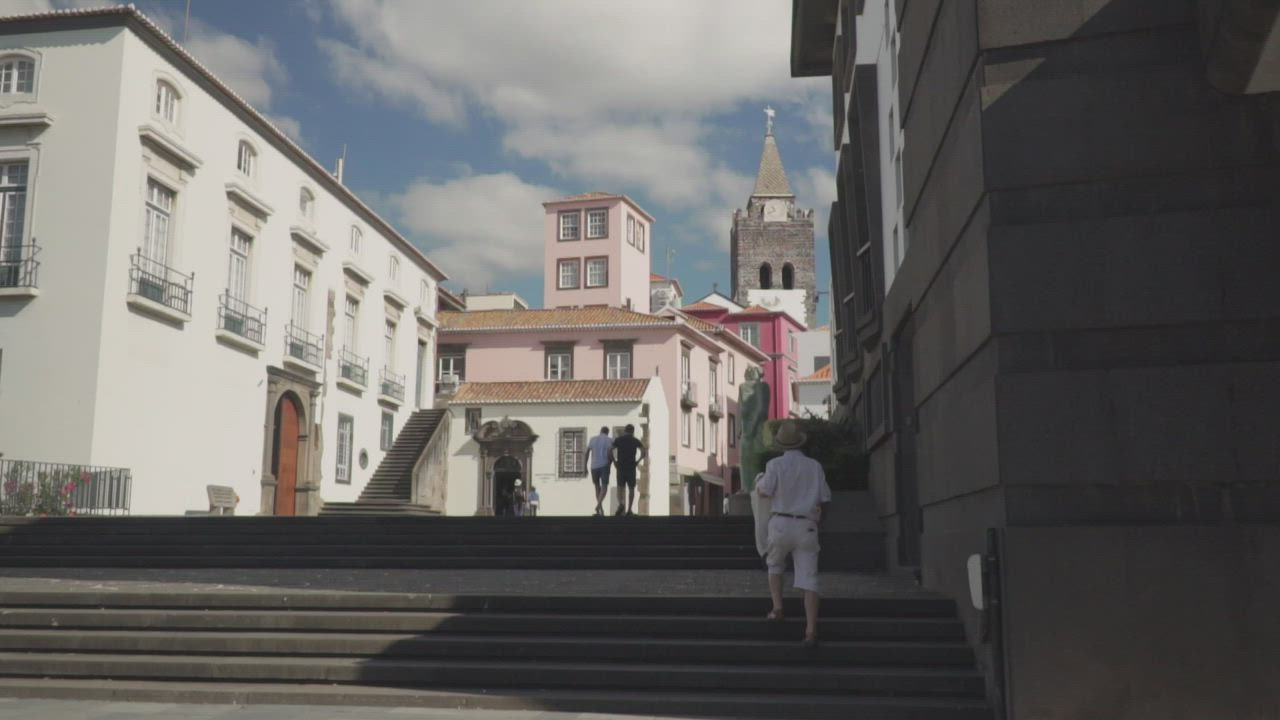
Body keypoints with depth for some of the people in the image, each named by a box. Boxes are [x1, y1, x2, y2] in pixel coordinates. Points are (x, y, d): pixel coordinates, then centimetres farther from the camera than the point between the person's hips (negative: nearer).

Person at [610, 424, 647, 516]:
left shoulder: (618, 440, 3)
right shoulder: (635, 440, 3)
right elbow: (644, 452, -9)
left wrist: (614, 462, 1)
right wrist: (637, 461, 0)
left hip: (620, 467, 0)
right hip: (631, 467, 0)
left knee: (620, 487, 10)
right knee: (631, 488, 9)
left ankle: (620, 504, -16)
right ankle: (629, 510, 6)